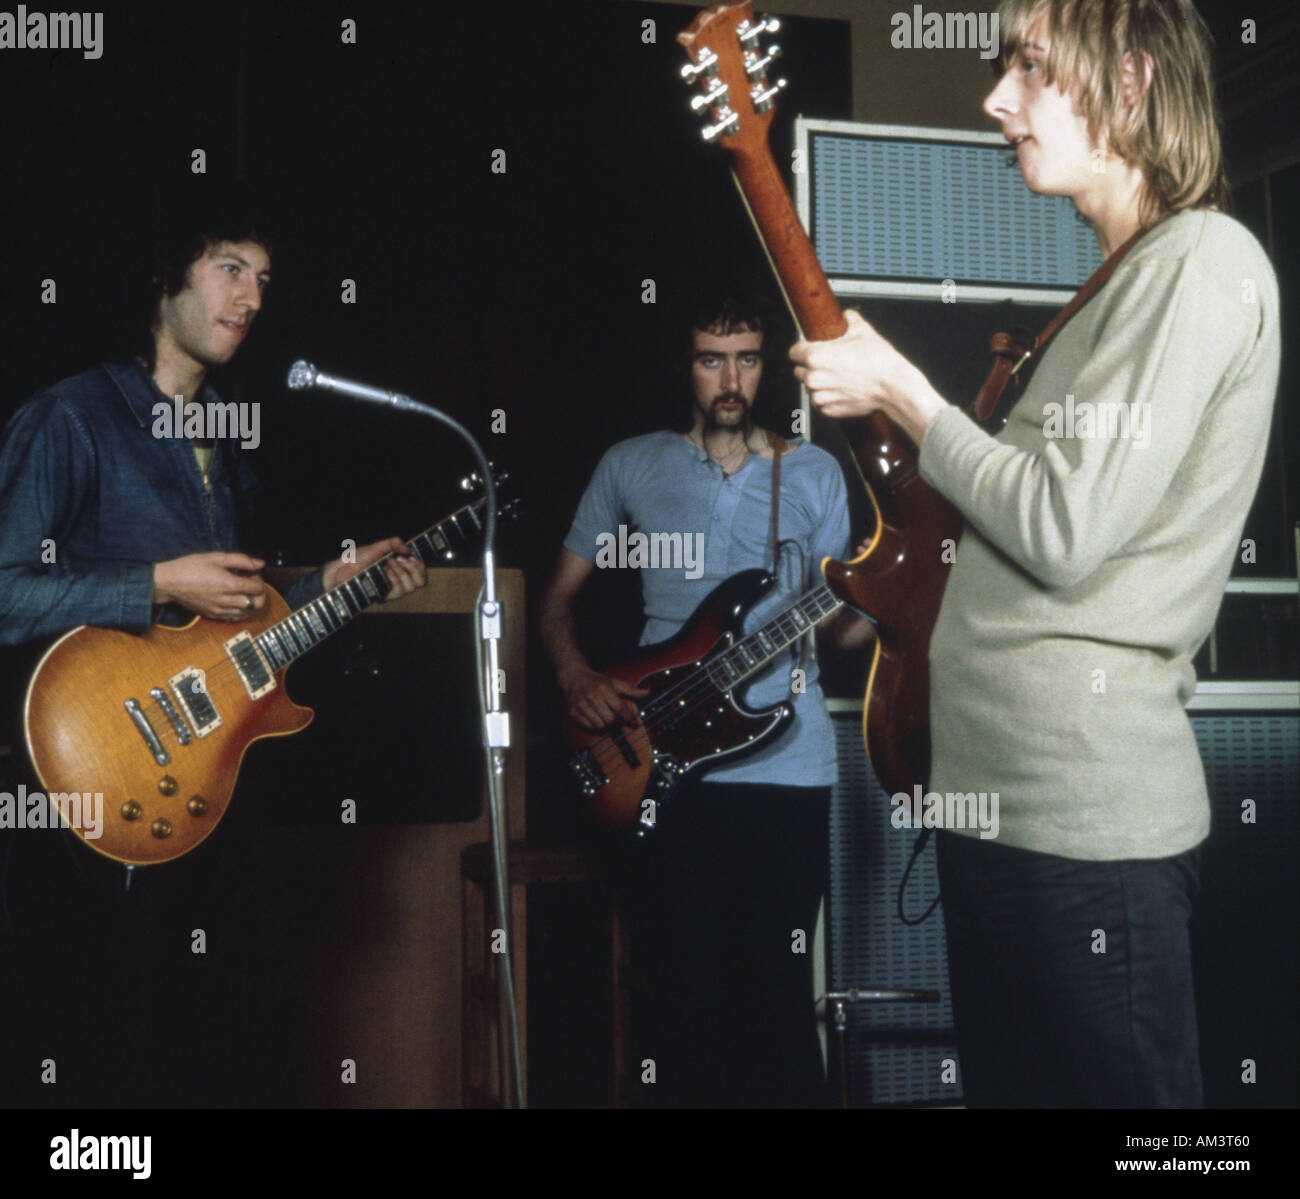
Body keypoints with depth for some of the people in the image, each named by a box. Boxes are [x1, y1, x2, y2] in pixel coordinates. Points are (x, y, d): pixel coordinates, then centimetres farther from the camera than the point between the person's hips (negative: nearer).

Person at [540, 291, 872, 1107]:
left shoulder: (814, 473, 9)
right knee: (684, 989, 0)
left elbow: (843, 623, 9)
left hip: (786, 762, 0)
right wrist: (578, 680, -6)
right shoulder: (631, 466, 8)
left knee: (778, 993, 2)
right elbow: (560, 595, 13)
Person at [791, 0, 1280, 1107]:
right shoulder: (1125, 281, 18)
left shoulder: (1207, 261, -12)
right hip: (994, 788, 10)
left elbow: (1066, 531, -19)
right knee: (1007, 1085, 18)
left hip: (1084, 812, -10)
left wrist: (899, 393, -9)